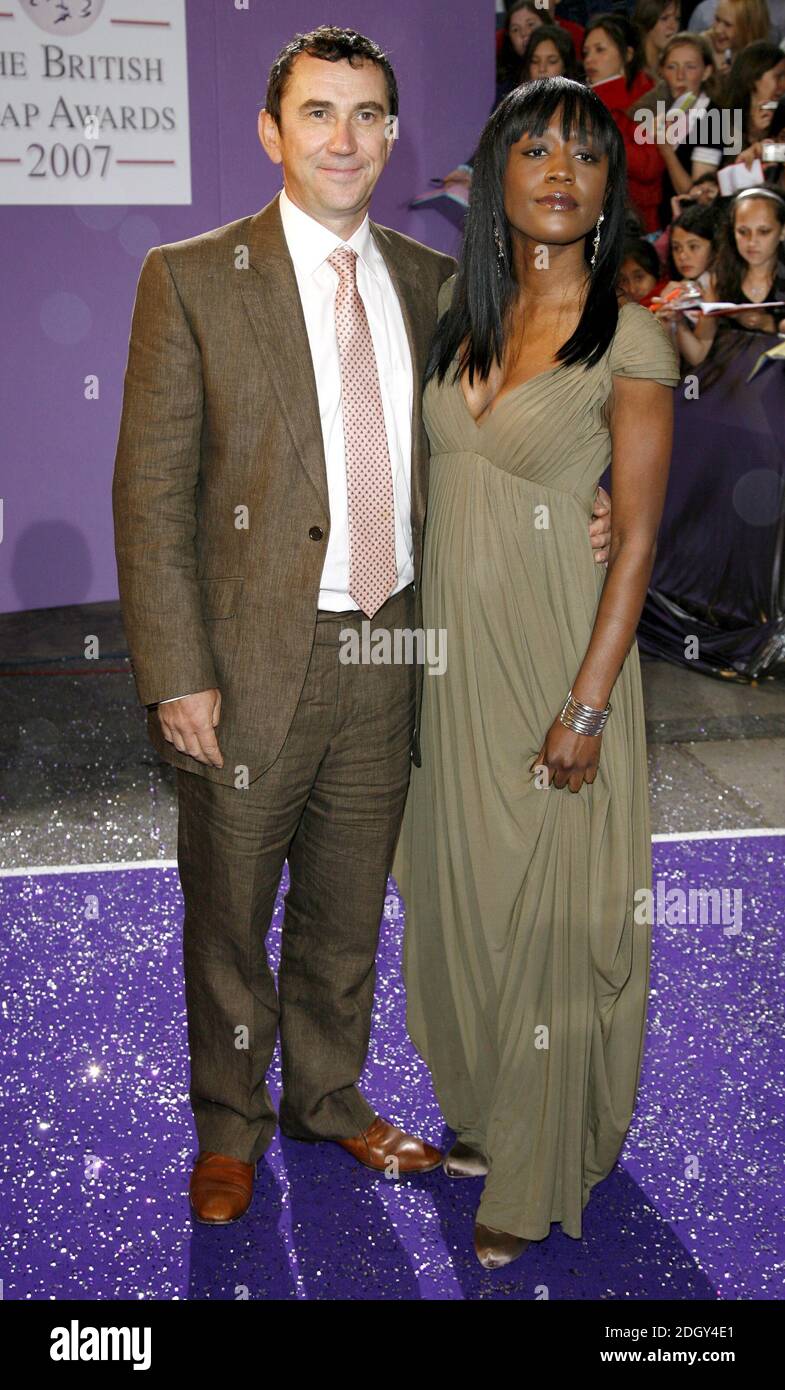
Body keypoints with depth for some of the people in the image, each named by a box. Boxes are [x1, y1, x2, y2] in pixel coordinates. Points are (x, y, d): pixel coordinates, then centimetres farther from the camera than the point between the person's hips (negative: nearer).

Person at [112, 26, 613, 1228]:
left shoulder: (431, 282, 7)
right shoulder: (192, 277, -7)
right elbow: (151, 488, -9)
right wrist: (177, 675, -15)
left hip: (388, 653, 4)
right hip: (250, 661, -4)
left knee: (348, 911, 20)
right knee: (228, 916, 13)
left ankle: (329, 1097, 42)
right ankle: (230, 1127, 36)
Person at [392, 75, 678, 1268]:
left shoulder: (630, 339, -12)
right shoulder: (459, 309, 5)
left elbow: (639, 536, -13)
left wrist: (588, 705, -17)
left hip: (558, 644, -6)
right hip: (452, 635, 6)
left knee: (551, 898, 4)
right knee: (466, 876, 16)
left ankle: (541, 1169, 21)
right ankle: (489, 1107, 37)